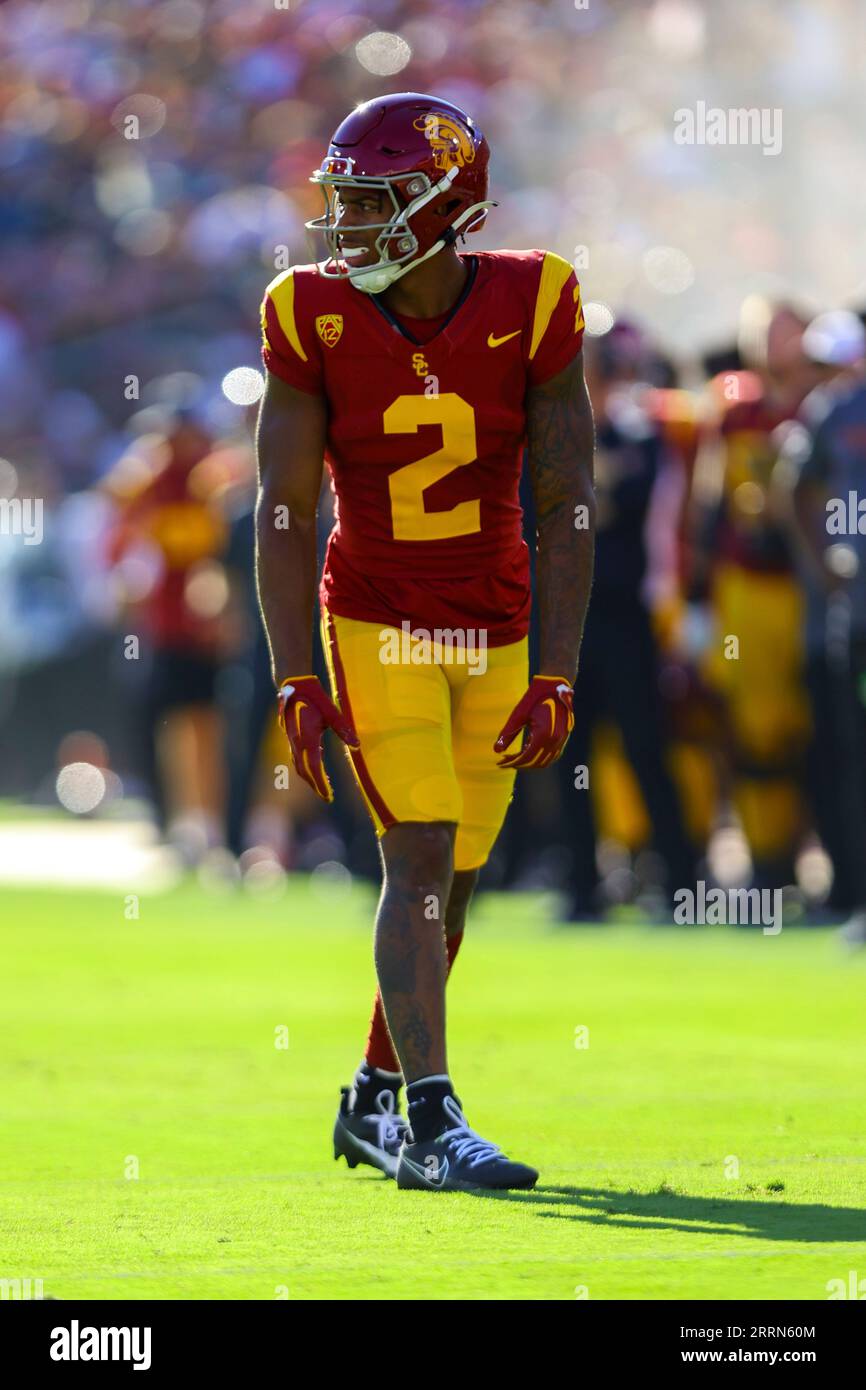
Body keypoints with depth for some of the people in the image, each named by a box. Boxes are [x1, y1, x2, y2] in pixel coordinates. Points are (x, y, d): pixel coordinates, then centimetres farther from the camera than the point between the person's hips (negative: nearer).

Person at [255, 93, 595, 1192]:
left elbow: (566, 509, -9)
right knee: (422, 856, -14)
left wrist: (556, 679, -14)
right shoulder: (317, 319, -11)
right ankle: (431, 1127, -16)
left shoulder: (530, 308, -12)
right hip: (375, 626, -2)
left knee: (450, 884, 8)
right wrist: (295, 683, -14)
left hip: (493, 634, 2)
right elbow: (282, 512, -8)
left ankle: (373, 1100, 26)